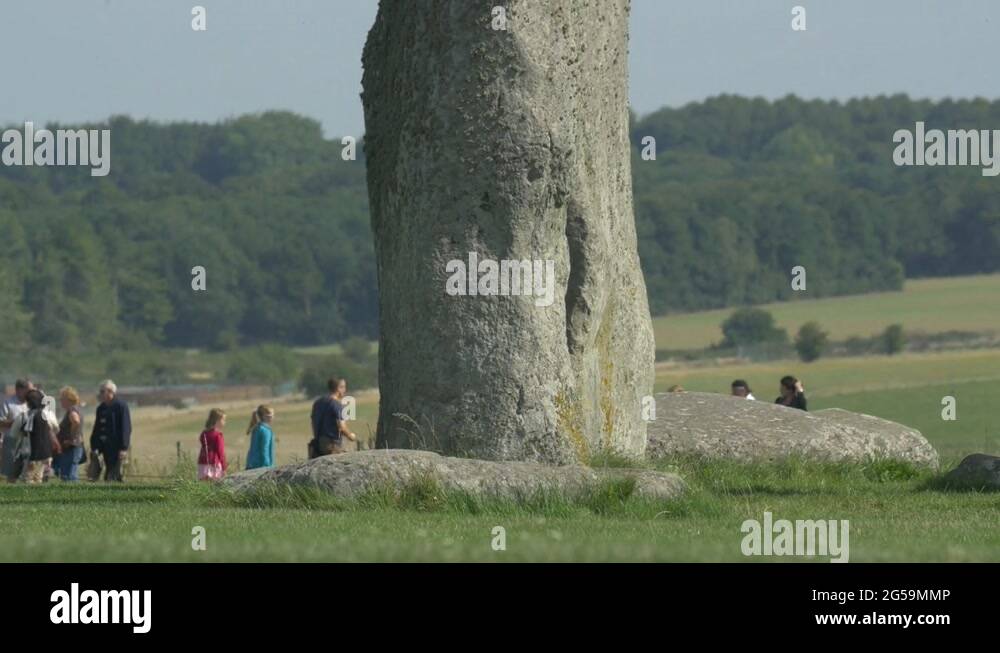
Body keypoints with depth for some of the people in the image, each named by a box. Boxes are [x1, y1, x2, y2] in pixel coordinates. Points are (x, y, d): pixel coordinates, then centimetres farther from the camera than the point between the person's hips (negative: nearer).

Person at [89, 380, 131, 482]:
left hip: (117, 446, -7)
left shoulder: (121, 406, -9)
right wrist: (94, 447, 11)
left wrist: (123, 448, -17)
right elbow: (97, 428, 17)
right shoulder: (101, 408, 13)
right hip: (106, 446, 7)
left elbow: (126, 427, -12)